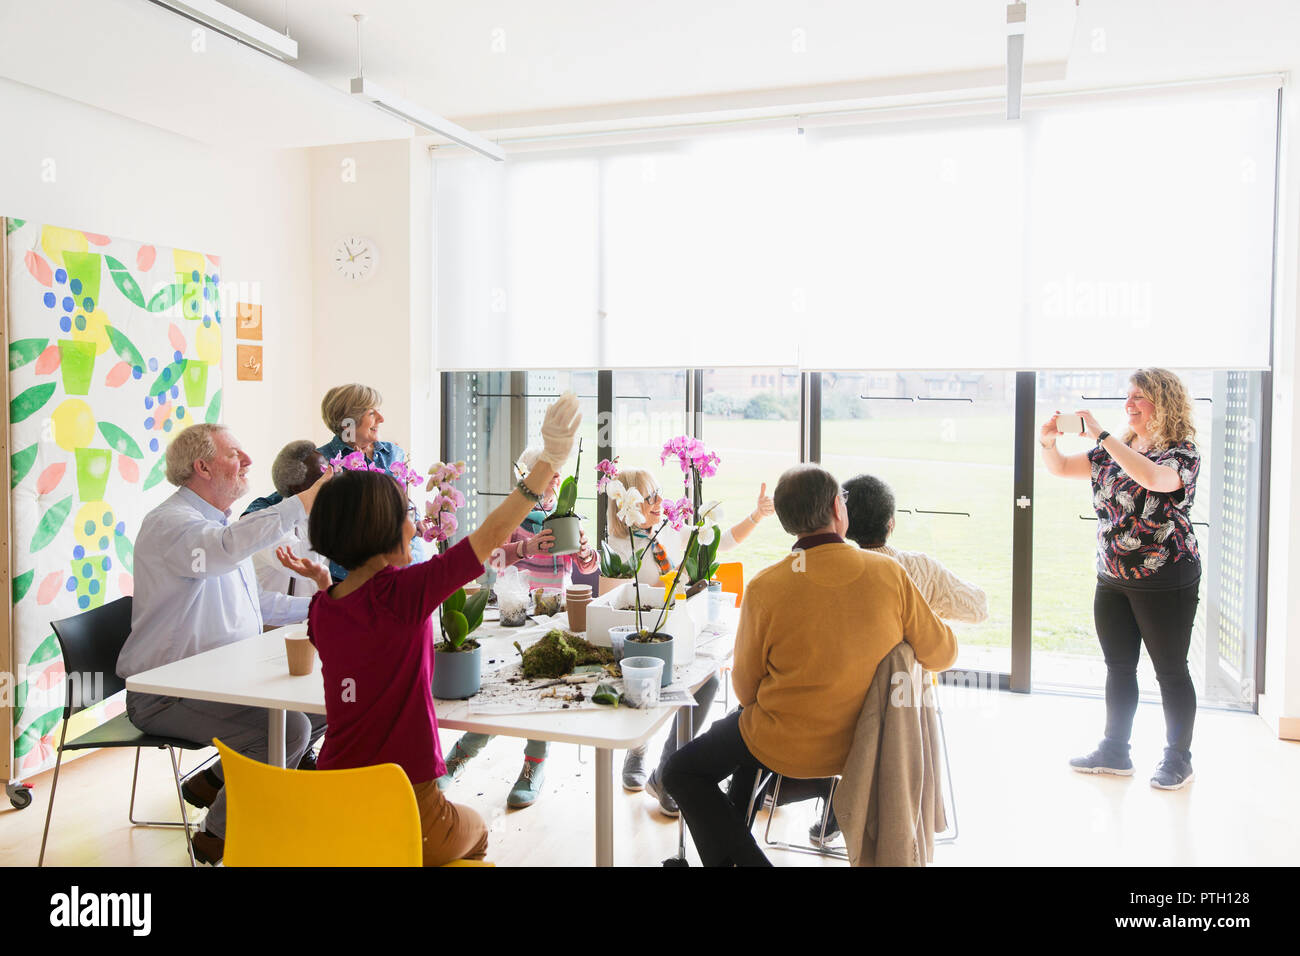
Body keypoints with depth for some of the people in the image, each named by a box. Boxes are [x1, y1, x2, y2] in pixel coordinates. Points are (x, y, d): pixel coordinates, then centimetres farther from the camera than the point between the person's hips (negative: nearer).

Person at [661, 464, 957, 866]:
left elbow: (746, 689, -10)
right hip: (861, 743, 5)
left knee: (681, 773, 18)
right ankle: (734, 818, 47)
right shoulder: (890, 574, -16)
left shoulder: (765, 588, -22)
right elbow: (941, 653, -5)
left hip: (788, 750, -5)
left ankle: (738, 853, 6)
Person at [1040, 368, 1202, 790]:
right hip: (1112, 581, 7)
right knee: (1119, 667, 14)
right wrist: (1048, 441, -10)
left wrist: (1102, 435, -29)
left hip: (1166, 582, -6)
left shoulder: (1183, 453, -11)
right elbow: (1061, 468, 11)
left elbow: (1152, 476, -33)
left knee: (1170, 671, 5)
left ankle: (1178, 758, 20)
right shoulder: (1115, 451, 8)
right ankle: (1115, 751, 26)